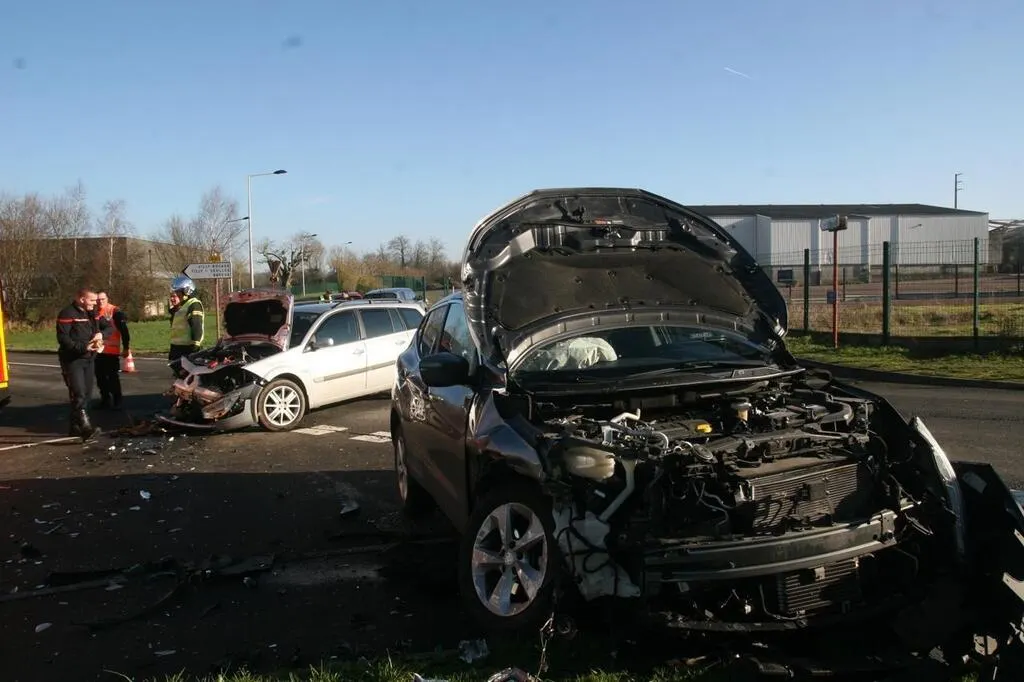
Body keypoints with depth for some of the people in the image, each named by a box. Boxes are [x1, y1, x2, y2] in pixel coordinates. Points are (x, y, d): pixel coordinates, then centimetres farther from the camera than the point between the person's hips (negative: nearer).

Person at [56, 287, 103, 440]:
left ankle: (75, 427, 21)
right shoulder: (67, 314, -12)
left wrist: (100, 334, -4)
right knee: (78, 394, -16)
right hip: (72, 360, -8)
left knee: (86, 393, 10)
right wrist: (83, 347, -27)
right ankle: (85, 427, -23)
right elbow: (63, 338, -18)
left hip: (88, 359, 8)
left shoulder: (92, 314, 12)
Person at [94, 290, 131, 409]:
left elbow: (124, 330, -11)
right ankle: (105, 400, 25)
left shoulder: (115, 311, -10)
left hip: (112, 351, -6)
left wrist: (126, 347, -12)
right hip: (98, 351, 6)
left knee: (113, 377, 0)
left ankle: (117, 402, 10)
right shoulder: (94, 312, 9)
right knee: (100, 377, 13)